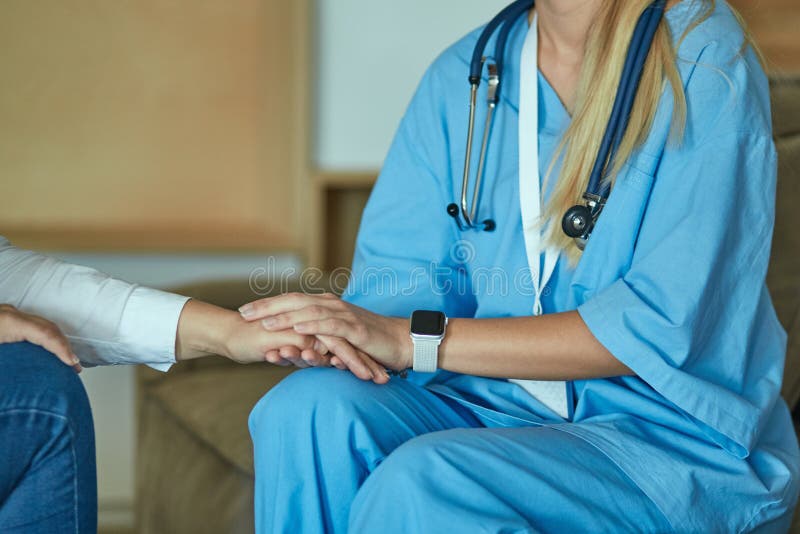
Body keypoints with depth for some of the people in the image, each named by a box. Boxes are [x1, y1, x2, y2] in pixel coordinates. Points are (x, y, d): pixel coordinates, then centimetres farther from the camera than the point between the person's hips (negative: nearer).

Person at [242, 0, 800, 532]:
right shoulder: (463, 73, 7)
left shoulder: (708, 64, -12)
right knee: (309, 406, -23)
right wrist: (347, 334, -20)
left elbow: (662, 323, -20)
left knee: (422, 482, -31)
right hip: (502, 409, 5)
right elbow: (402, 270, 6)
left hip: (681, 440, -5)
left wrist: (413, 341, -23)